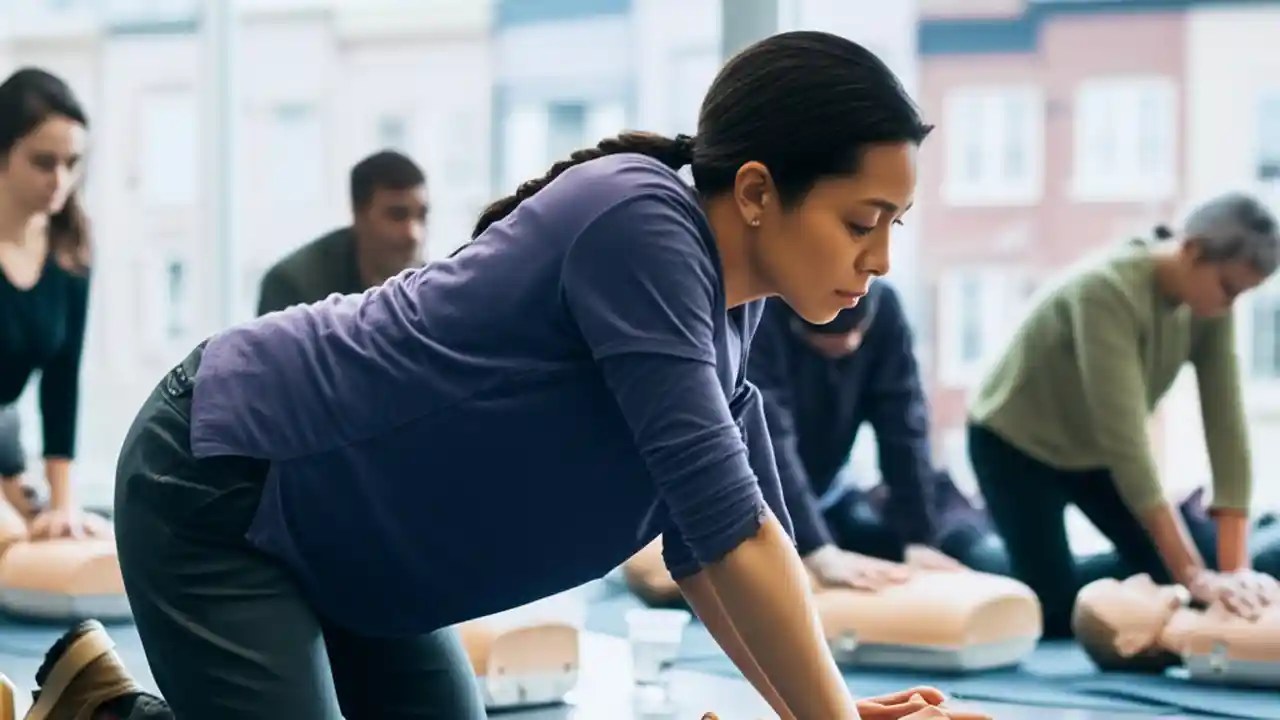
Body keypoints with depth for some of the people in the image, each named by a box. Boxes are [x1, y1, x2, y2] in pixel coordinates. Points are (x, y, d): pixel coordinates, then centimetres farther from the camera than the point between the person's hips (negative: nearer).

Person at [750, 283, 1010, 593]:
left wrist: (920, 538, -22)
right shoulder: (759, 320, -28)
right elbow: (768, 442, -37)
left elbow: (903, 427, -15)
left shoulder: (882, 306, -15)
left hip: (827, 500, 5)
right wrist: (819, 553, -46)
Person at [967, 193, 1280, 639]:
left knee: (1171, 583, -5)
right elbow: (1125, 439, -38)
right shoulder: (1107, 290, -35)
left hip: (1095, 451, 6)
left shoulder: (1208, 309, -15)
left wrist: (1236, 568, -26)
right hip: (1017, 447, -6)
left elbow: (1226, 426, -17)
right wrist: (1193, 574, -41)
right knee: (1059, 615, -11)